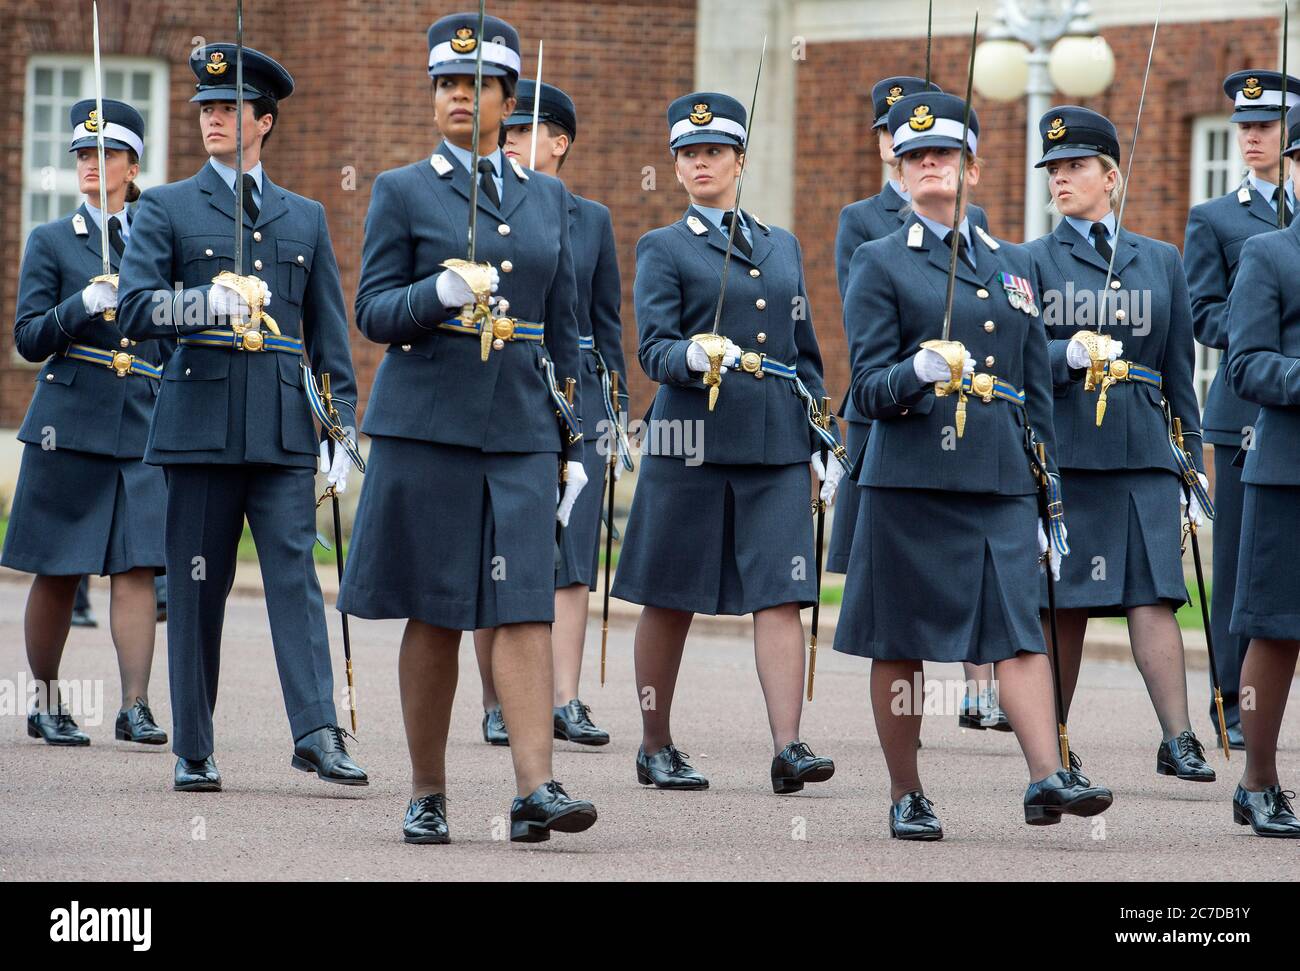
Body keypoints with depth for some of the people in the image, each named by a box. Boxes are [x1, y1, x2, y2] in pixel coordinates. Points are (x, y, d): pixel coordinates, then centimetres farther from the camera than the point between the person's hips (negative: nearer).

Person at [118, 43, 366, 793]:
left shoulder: (305, 218, 16)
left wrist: (345, 426, 7)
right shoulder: (168, 210, 8)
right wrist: (205, 304, -21)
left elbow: (330, 333, 15)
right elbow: (136, 311, -3)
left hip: (283, 428, 1)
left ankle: (318, 734, -16)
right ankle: (194, 751, 7)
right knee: (197, 590, 2)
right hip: (200, 422, -1)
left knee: (296, 575, -10)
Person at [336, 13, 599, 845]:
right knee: (434, 614, 2)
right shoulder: (403, 192, 4)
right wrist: (442, 293, -22)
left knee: (526, 605, -9)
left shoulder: (548, 198, 13)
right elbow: (374, 311, -2)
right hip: (428, 423, -2)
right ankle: (428, 797, 10)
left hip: (522, 429, 2)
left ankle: (536, 789, -17)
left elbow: (563, 326, 15)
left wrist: (575, 441, 12)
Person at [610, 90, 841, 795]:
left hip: (777, 445, 3)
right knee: (670, 600, 4)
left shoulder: (782, 247, 17)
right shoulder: (664, 248, 5)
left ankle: (788, 749, -14)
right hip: (692, 440, -3)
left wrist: (821, 445, 15)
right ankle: (656, 748, 16)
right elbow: (654, 350, -7)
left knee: (781, 594, -8)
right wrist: (696, 357, -28)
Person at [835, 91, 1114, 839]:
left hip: (1001, 479, 3)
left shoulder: (1015, 266, 17)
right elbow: (869, 390, -4)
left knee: (1020, 627, -11)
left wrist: (1051, 502, 15)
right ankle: (907, 797, 11)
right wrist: (920, 371, -27)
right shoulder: (881, 265, 4)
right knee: (901, 643, 2)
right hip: (910, 479, -3)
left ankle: (1049, 777, -21)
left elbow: (1038, 392, 18)